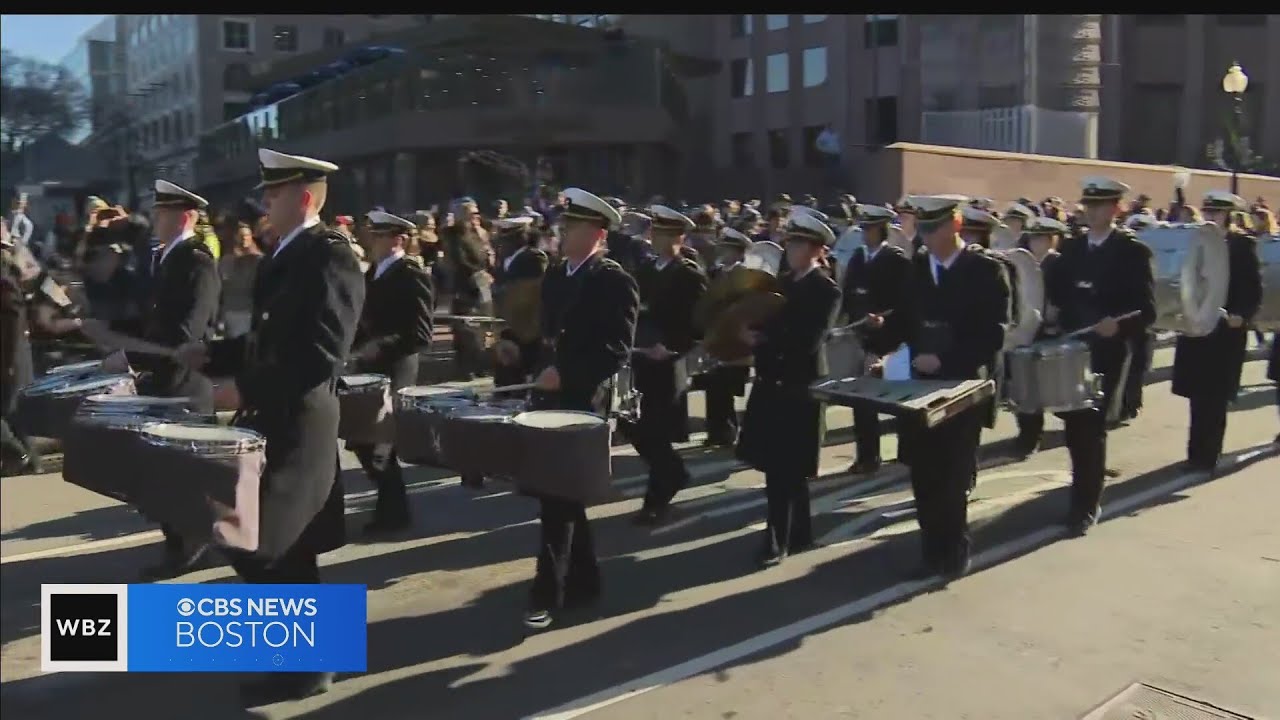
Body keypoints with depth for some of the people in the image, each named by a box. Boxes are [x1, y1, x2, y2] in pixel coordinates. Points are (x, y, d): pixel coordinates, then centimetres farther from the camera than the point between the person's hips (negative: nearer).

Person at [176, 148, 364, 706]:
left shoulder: (329, 254, -14)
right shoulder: (283, 256, 15)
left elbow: (320, 355, -24)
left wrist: (250, 391, -24)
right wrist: (213, 354, 10)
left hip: (297, 426, -9)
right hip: (272, 422, 9)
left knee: (258, 546, -6)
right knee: (287, 549, 16)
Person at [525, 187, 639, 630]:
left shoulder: (616, 282, -9)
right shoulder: (554, 278, 15)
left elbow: (616, 350, -18)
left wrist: (565, 374, -24)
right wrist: (538, 368, 4)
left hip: (586, 402, -8)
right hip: (550, 397, 8)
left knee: (559, 495, -7)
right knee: (563, 494, 13)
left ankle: (548, 592, 1)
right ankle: (582, 581, 25)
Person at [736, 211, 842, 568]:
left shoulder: (827, 290, -9)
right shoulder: (781, 282, 13)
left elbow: (807, 340, -19)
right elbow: (769, 324, 12)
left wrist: (762, 339, -22)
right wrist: (750, 334, -9)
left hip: (797, 387, -7)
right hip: (771, 383, 7)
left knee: (782, 469, -4)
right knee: (787, 468, 14)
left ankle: (778, 540, 4)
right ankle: (799, 533, 26)